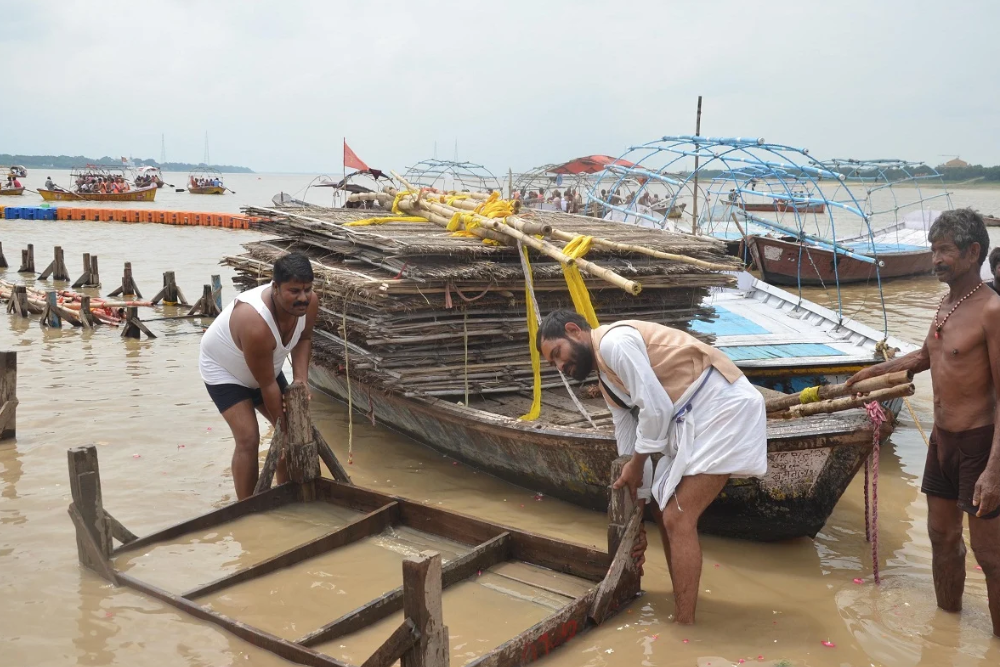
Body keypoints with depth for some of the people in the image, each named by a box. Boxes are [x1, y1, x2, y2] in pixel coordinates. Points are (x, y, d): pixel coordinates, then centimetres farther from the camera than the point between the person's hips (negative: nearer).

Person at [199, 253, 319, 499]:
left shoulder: (309, 303, -24)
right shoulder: (255, 323, -42)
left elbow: (304, 338, -1)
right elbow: (267, 384, -30)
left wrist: (300, 379, -15)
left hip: (264, 366, 7)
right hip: (223, 370, -7)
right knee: (248, 438, -18)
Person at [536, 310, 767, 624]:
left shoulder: (614, 341, -13)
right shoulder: (608, 381, 17)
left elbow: (656, 407, -18)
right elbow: (628, 443, 19)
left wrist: (637, 464, -4)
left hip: (724, 406, -10)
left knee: (678, 519, -10)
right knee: (664, 509, 16)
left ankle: (684, 627, -1)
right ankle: (683, 609, 27)